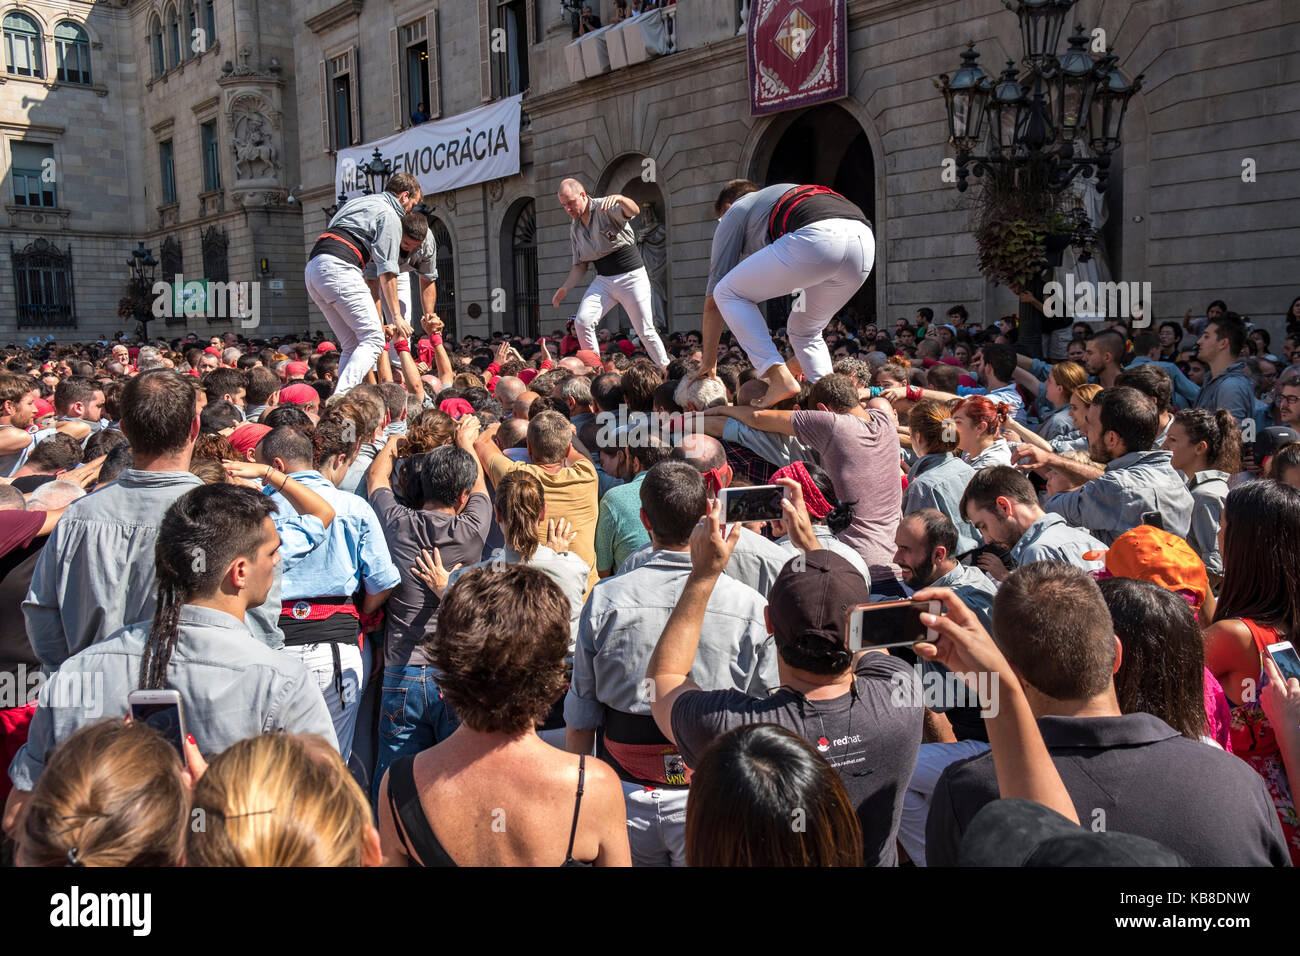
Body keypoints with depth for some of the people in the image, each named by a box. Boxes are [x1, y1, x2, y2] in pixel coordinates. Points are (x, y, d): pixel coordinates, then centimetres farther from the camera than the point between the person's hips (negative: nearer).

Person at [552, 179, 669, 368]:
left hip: (632, 277, -5)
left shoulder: (607, 208, -9)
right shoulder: (574, 228, 10)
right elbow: (580, 265, 15)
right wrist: (565, 288, 0)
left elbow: (634, 211, -29)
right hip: (603, 280, 5)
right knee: (582, 321, -16)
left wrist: (619, 198, -50)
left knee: (646, 332, -4)